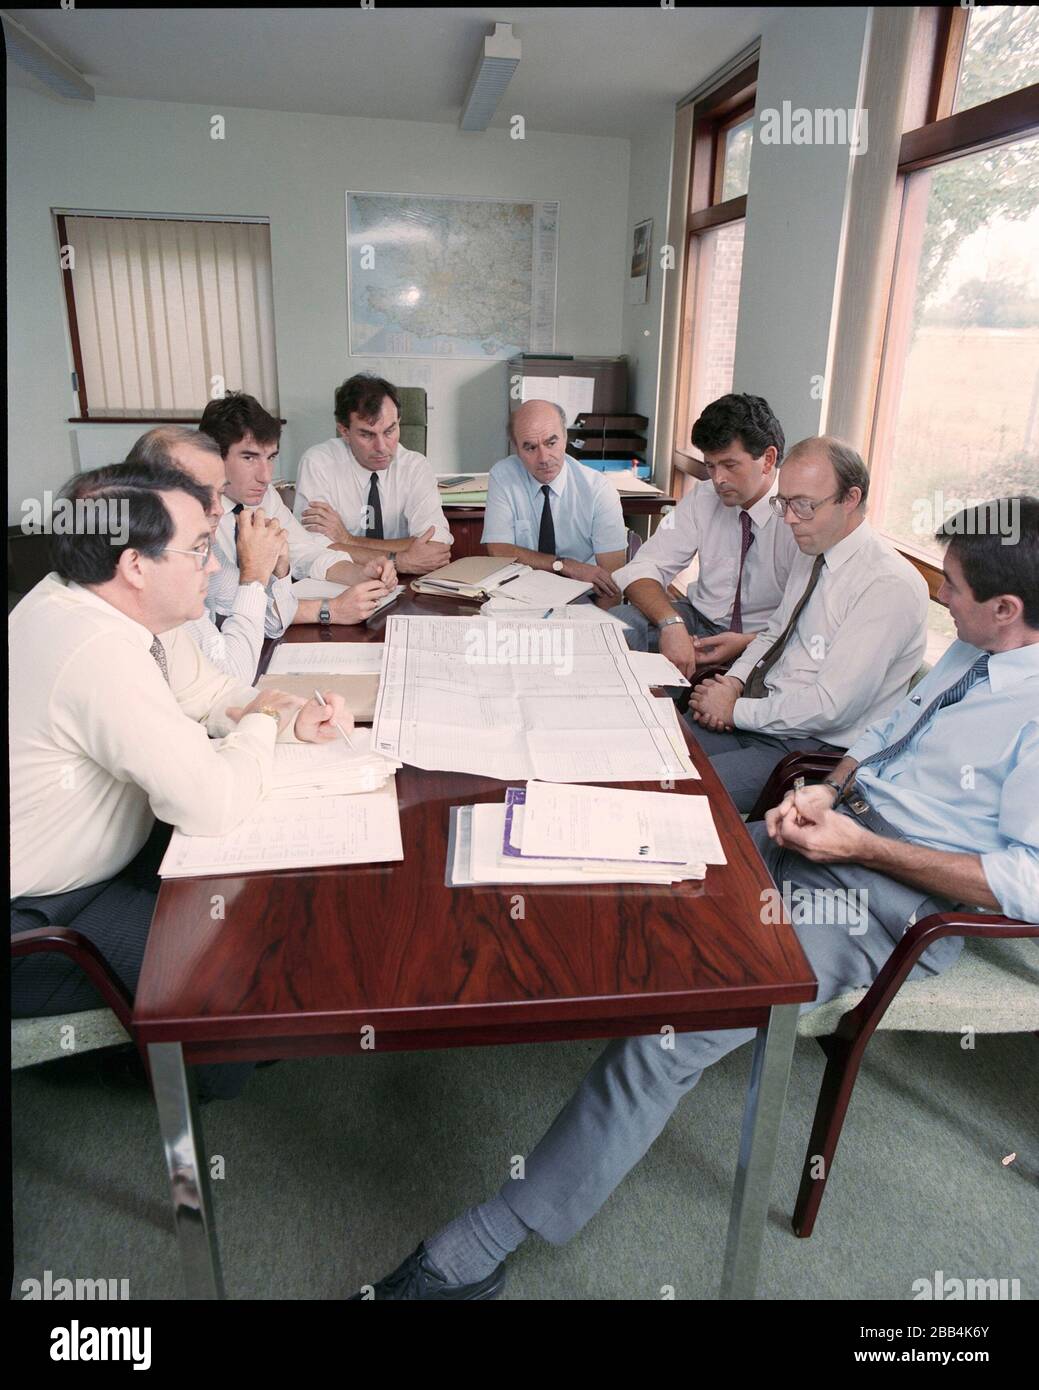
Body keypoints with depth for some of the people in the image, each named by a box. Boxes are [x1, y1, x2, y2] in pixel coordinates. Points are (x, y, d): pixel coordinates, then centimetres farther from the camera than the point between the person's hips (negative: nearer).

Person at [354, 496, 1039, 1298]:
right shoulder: (972, 651, 12)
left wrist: (860, 845, -18)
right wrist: (825, 794, 2)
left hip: (894, 896, -9)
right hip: (837, 834, 10)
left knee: (673, 1028, -24)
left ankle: (477, 1253, -14)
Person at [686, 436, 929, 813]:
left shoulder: (890, 585, -19)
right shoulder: (811, 553, 9)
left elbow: (830, 705, -23)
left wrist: (736, 709, -15)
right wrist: (733, 682, 1)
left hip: (816, 749, -8)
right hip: (760, 715, 8)